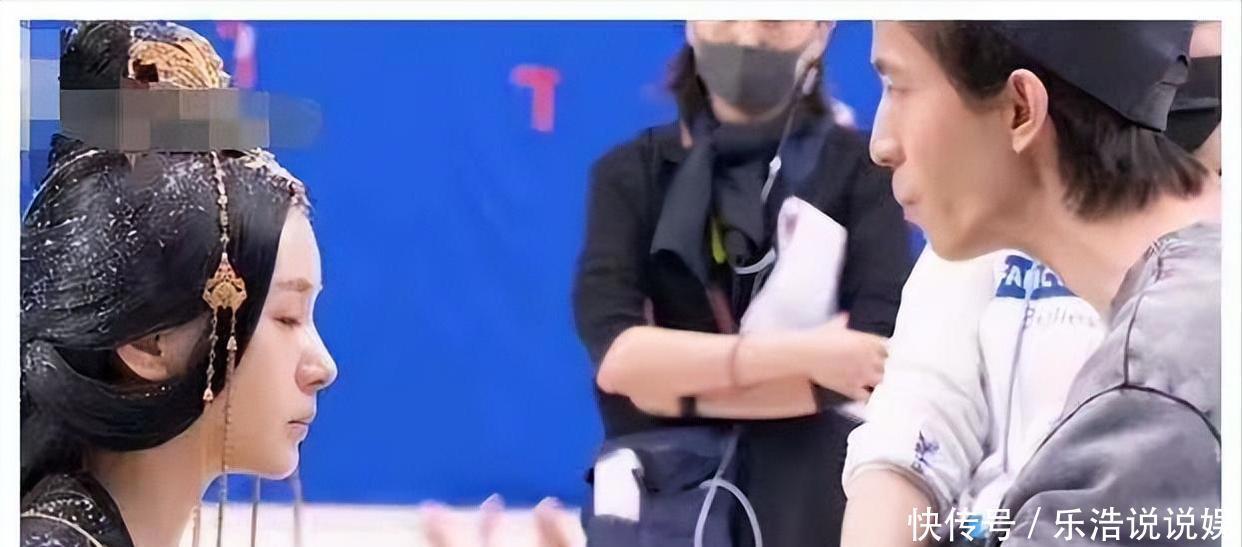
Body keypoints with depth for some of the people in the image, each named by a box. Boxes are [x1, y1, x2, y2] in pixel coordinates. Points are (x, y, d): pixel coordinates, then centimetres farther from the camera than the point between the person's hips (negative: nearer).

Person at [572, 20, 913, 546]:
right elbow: (617, 354, -11)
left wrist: (678, 382, -12)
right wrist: (798, 353, -18)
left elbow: (871, 362, -13)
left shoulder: (862, 170, -1)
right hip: (665, 501, 1)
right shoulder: (632, 174, 3)